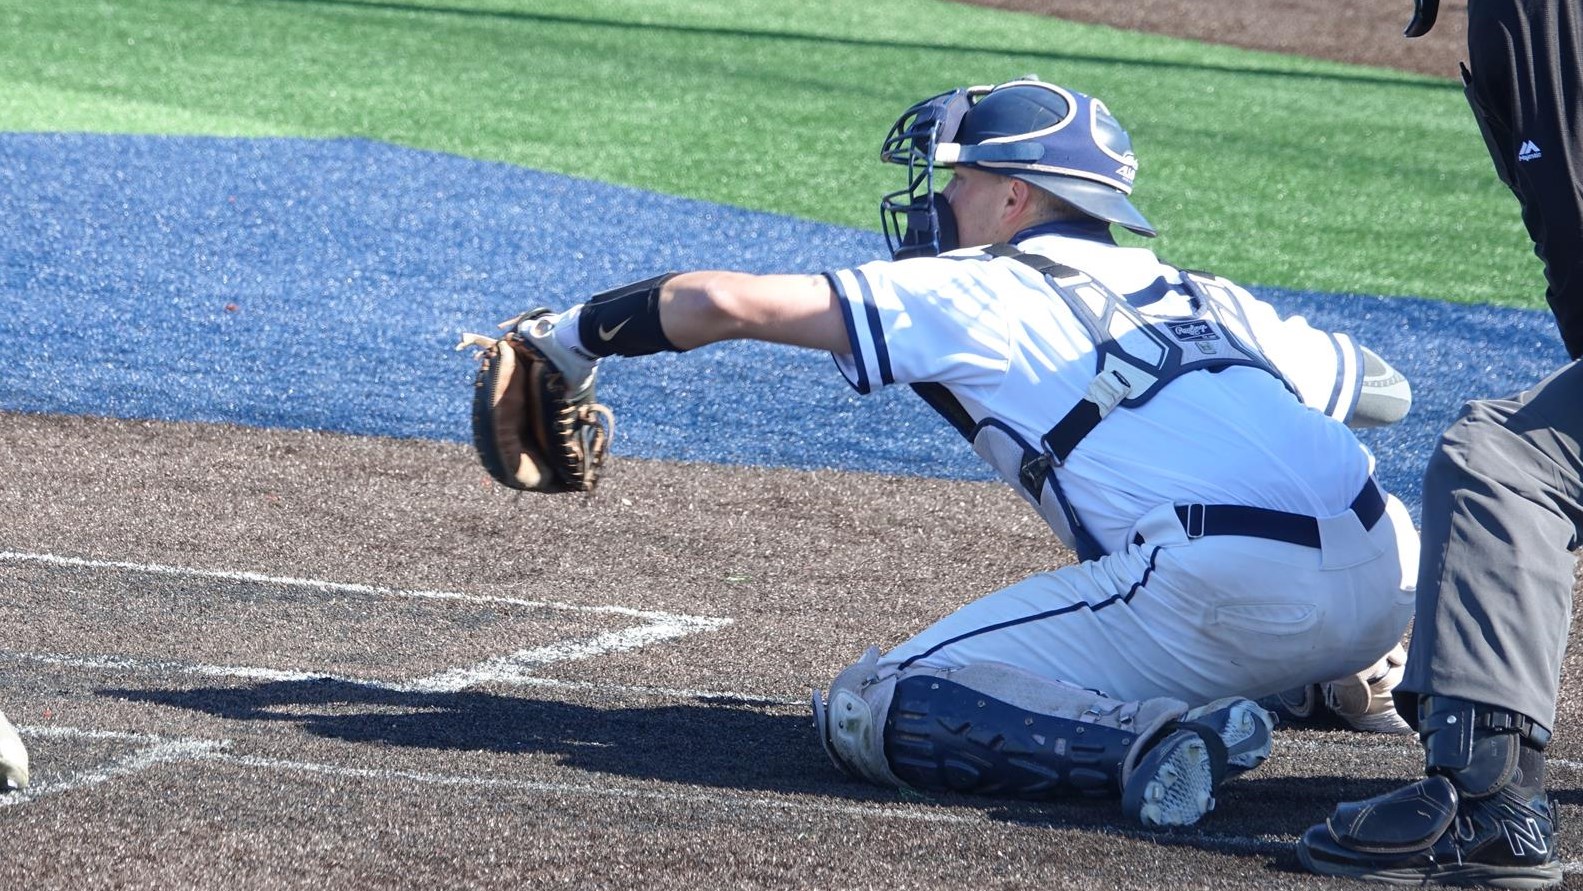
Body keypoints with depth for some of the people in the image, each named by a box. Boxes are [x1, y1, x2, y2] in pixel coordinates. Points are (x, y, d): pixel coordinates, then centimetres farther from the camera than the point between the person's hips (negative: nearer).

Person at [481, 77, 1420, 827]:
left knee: (867, 713, -2)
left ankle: (1147, 739, -21)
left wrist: (575, 335, 26)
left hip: (1230, 592, -7)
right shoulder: (1199, 295, 27)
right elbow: (1380, 389, 35)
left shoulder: (969, 291, 12)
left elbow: (718, 302, 9)